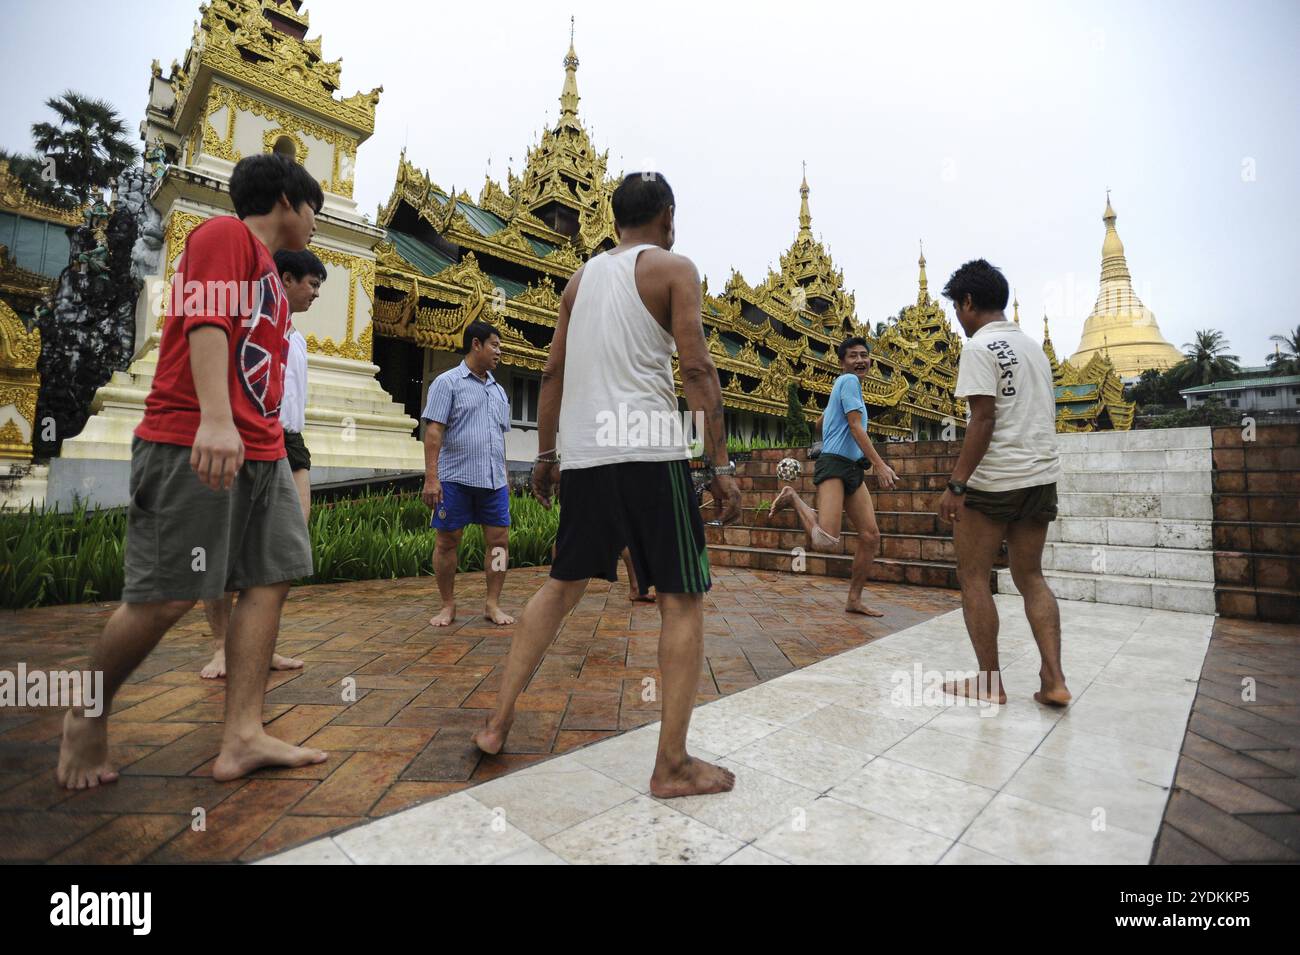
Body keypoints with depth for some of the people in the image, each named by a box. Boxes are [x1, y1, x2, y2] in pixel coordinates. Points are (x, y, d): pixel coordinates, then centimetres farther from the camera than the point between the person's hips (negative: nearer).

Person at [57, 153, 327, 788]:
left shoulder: (265, 267, 27)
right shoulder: (225, 234, 0)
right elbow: (205, 322, -15)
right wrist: (215, 421, -28)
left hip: (261, 451, 9)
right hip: (194, 444, -9)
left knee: (270, 579, 0)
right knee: (166, 595, -6)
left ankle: (243, 738, 3)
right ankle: (87, 718, 20)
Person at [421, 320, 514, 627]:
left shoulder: (498, 390, 18)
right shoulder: (447, 382, 0)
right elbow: (434, 431, -8)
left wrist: (504, 476, 18)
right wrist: (431, 477, -15)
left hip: (493, 480, 5)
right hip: (455, 478, -5)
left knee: (499, 540, 2)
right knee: (447, 542, 4)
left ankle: (493, 604, 13)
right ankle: (448, 605, 17)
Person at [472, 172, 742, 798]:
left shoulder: (581, 278, 20)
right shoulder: (674, 268, 4)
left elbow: (553, 374, 18)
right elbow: (696, 370, -8)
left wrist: (544, 455, 24)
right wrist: (722, 465, -7)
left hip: (581, 453, 6)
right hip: (649, 451, -6)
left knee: (562, 585, 19)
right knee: (681, 600, 3)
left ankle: (498, 722, 22)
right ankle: (672, 765, 6)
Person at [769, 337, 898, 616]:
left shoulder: (843, 385, 24)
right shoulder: (849, 380, -4)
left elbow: (823, 421, 35)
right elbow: (856, 427, -14)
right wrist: (880, 464, -19)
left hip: (852, 468, 11)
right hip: (833, 465, -11)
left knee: (871, 535, 5)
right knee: (827, 542, -25)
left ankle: (854, 600, 14)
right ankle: (793, 498, -1)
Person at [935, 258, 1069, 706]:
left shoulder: (980, 346, -9)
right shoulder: (1033, 346, 17)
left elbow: (983, 419, -18)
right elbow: (1042, 416, 20)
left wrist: (956, 485, -18)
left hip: (994, 480, -8)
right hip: (1041, 475, 8)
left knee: (973, 578, 3)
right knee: (1030, 576, 14)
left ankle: (989, 683, 9)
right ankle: (1054, 680, 10)